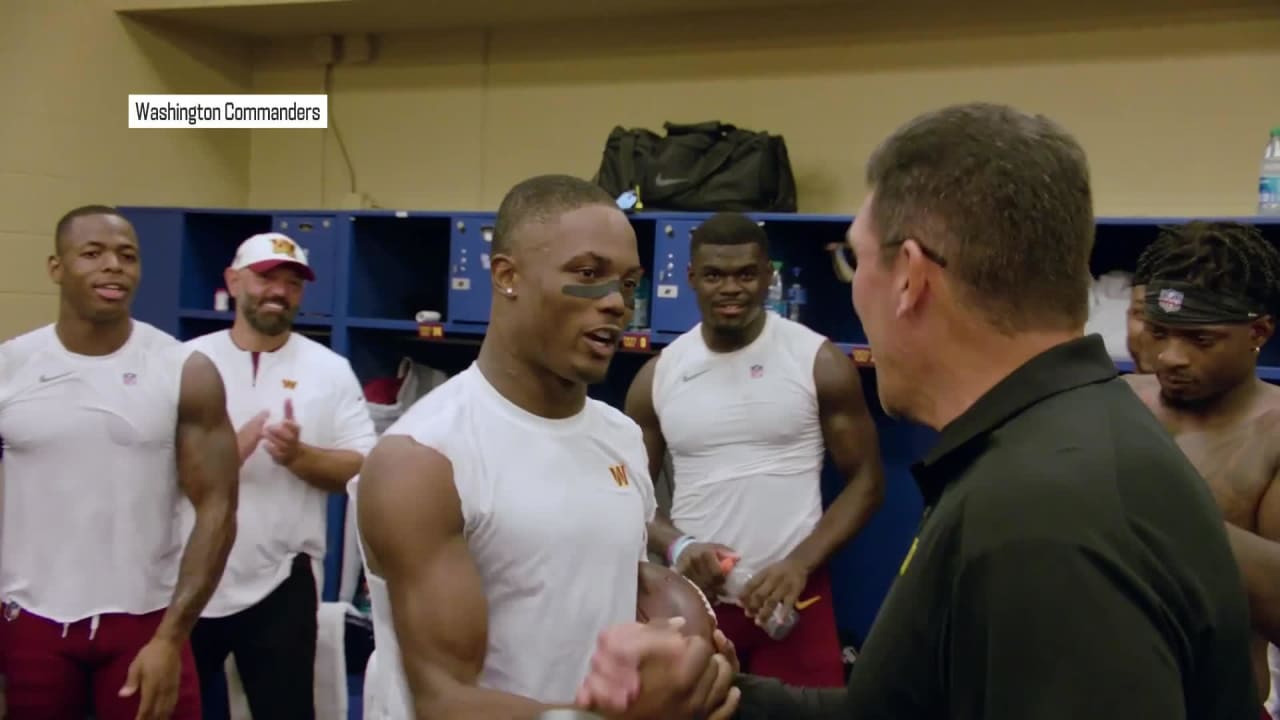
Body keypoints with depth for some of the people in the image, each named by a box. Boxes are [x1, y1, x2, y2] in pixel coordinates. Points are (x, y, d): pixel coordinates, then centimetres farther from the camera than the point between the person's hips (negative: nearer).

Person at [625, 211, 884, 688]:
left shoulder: (820, 362, -4)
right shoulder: (658, 376, 2)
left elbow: (866, 481, -1)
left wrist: (800, 562, -14)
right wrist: (677, 547, -12)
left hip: (793, 596, -2)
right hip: (693, 595, 2)